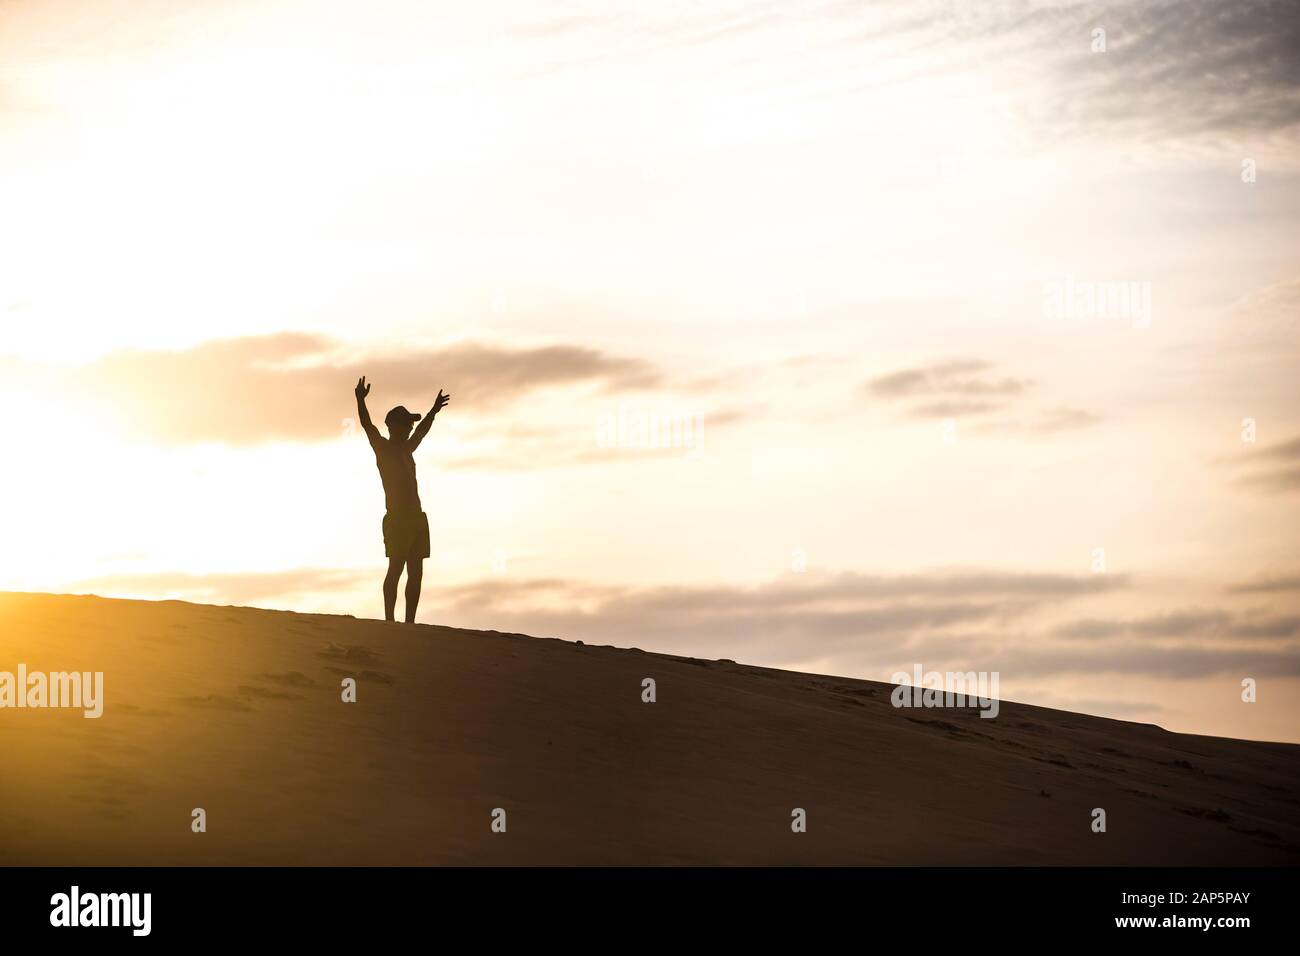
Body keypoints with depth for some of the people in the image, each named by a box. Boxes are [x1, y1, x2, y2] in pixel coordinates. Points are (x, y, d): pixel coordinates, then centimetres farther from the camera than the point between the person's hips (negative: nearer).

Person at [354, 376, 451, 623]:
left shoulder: (406, 450, 22)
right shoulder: (383, 448, 0)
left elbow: (421, 432, 41)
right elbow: (367, 426, -15)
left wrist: (433, 411, 52)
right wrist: (360, 401, -29)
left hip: (416, 519, 8)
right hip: (396, 518, -8)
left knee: (416, 573, 4)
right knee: (396, 568, -13)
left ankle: (410, 622, 5)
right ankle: (389, 621, -15)